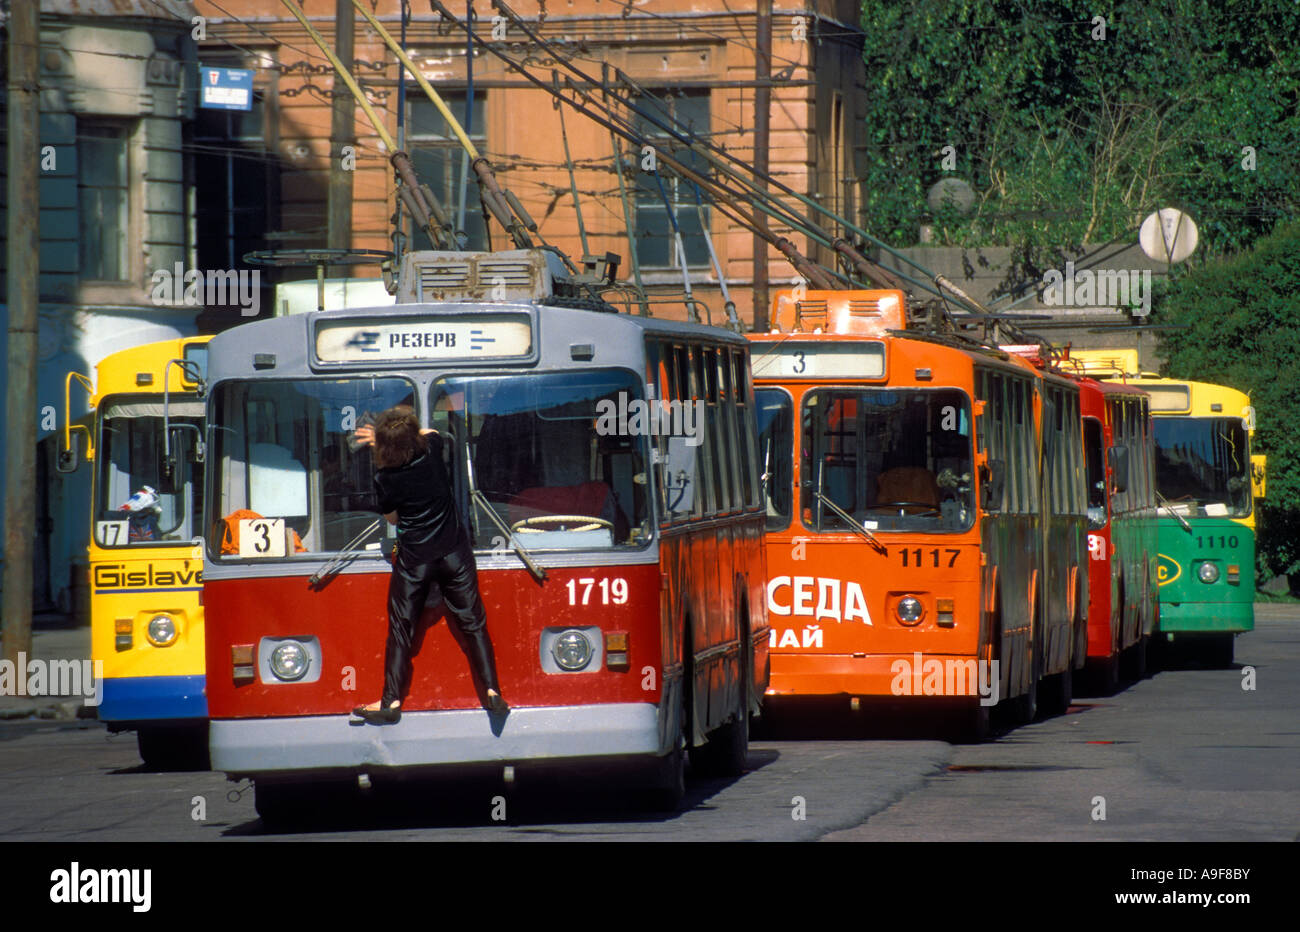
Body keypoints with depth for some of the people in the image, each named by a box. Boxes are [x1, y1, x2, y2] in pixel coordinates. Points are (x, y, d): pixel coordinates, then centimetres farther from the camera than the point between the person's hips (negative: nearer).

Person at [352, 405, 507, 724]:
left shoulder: (385, 479, -15)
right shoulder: (431, 450, -9)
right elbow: (430, 432, 18)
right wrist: (401, 436, 16)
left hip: (414, 559, -2)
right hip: (454, 552, 2)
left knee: (400, 629, 7)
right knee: (472, 623, 7)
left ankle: (392, 701, 5)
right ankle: (492, 690, -1)